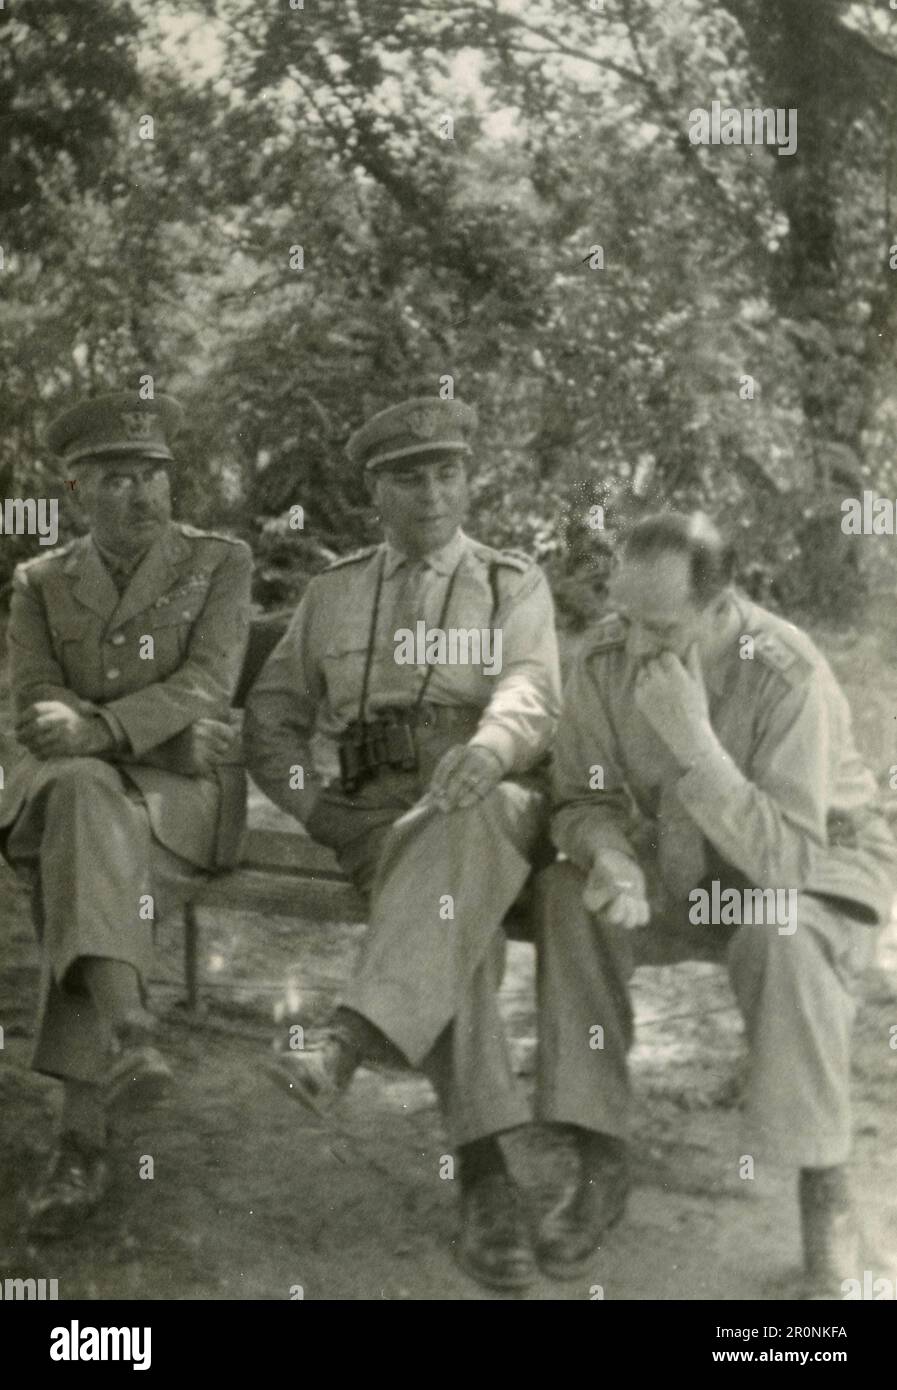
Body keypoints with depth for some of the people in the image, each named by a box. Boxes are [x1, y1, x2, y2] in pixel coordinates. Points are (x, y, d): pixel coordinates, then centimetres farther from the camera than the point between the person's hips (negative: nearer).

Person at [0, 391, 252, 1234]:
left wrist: (100, 729, -27)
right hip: (71, 784, 2)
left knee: (77, 858, -35)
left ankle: (82, 1128, -40)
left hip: (182, 794, -2)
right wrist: (164, 728, -15)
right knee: (80, 796, -37)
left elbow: (207, 683, -10)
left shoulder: (221, 563, 5)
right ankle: (127, 1034, -49)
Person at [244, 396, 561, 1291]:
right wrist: (320, 810, -2)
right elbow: (272, 720, 18)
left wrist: (489, 747, -34)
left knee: (466, 817, -40)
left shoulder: (514, 586, 10)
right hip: (382, 823, 1)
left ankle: (351, 1038, -52)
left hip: (499, 813, -1)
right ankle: (484, 1178, -43)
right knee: (448, 902, -36)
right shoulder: (332, 594, 17)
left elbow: (531, 696, -9)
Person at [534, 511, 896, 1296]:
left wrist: (694, 738, -45)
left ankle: (826, 1191, -17)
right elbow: (584, 798, -8)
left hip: (815, 862, -4)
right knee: (570, 894, -22)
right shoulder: (606, 659, -18)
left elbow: (786, 858, -36)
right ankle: (602, 1165, -14)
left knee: (785, 936, -37)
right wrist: (611, 856, -32)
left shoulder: (790, 677, -32)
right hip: (676, 852, 5)